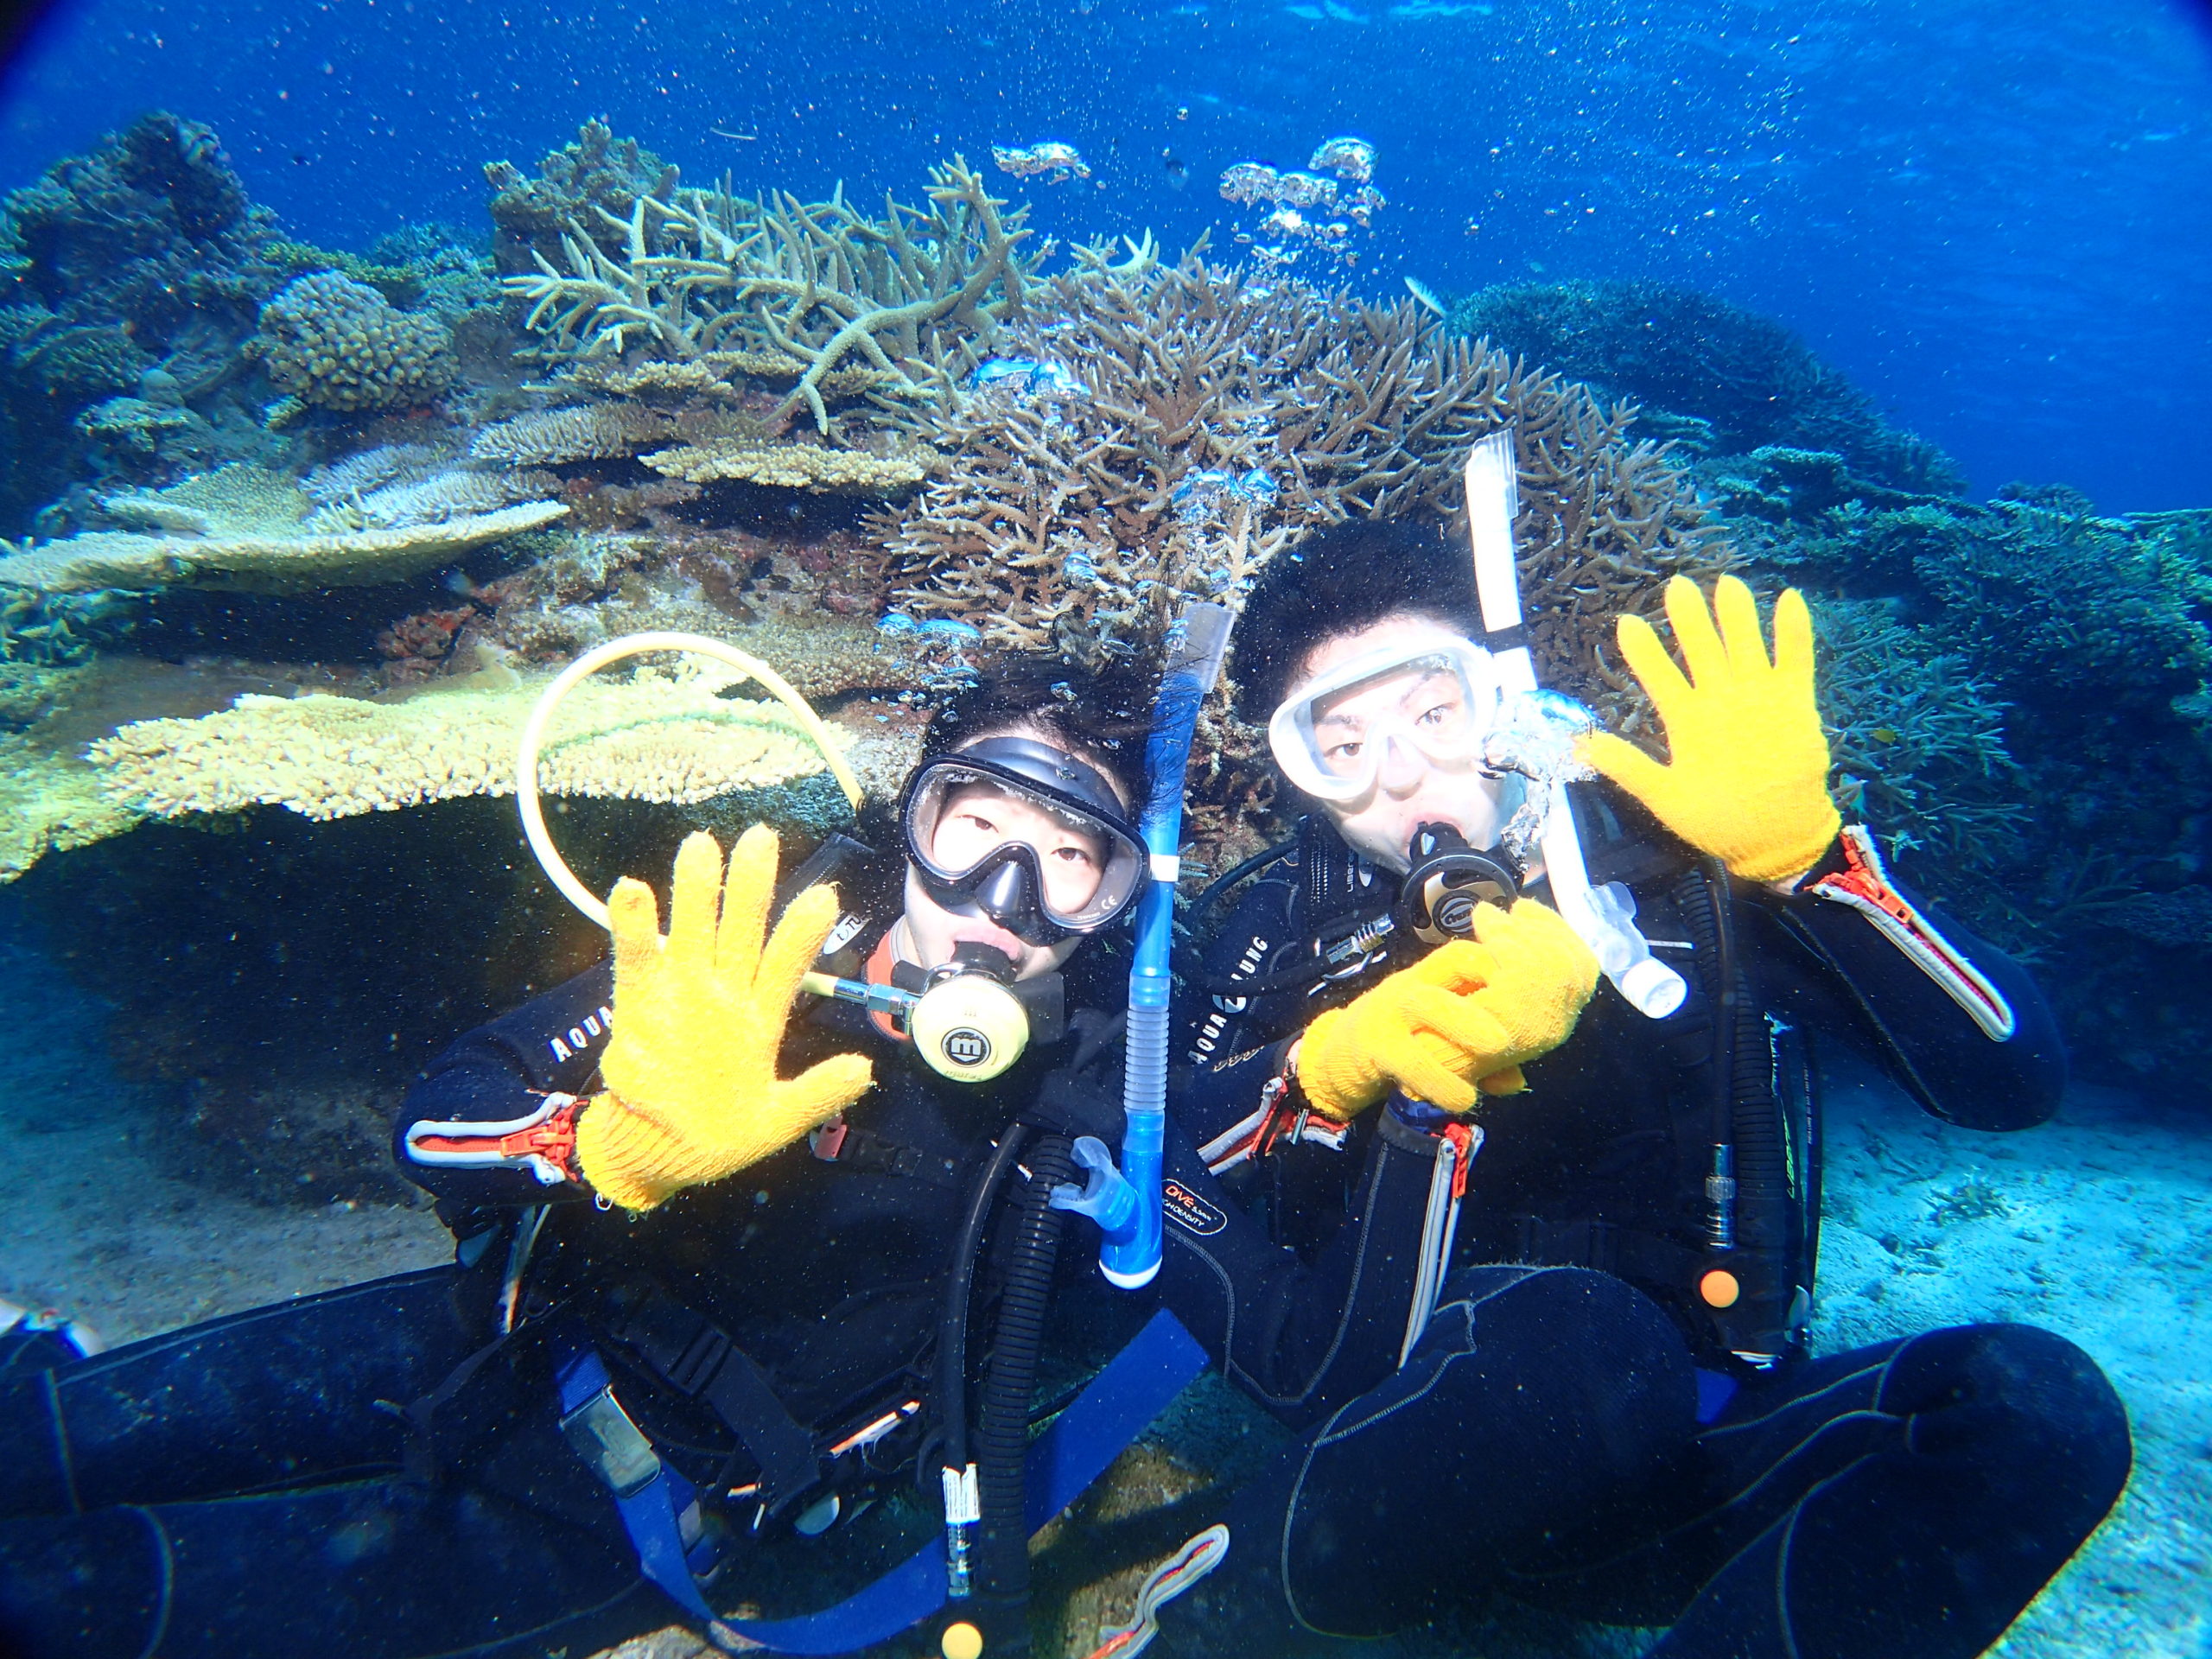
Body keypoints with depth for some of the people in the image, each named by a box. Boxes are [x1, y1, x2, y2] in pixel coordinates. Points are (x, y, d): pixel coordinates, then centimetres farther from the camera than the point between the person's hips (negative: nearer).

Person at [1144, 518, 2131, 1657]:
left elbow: (2013, 1078, -8)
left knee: (2039, 1402, -23)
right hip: (1408, 1454, -2)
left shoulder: (1678, 851, -1)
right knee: (1571, 1338, -34)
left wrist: (1797, 847, -21)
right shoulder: (1288, 920, -1)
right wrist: (1337, 1060, -30)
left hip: (1688, 1469, 3)